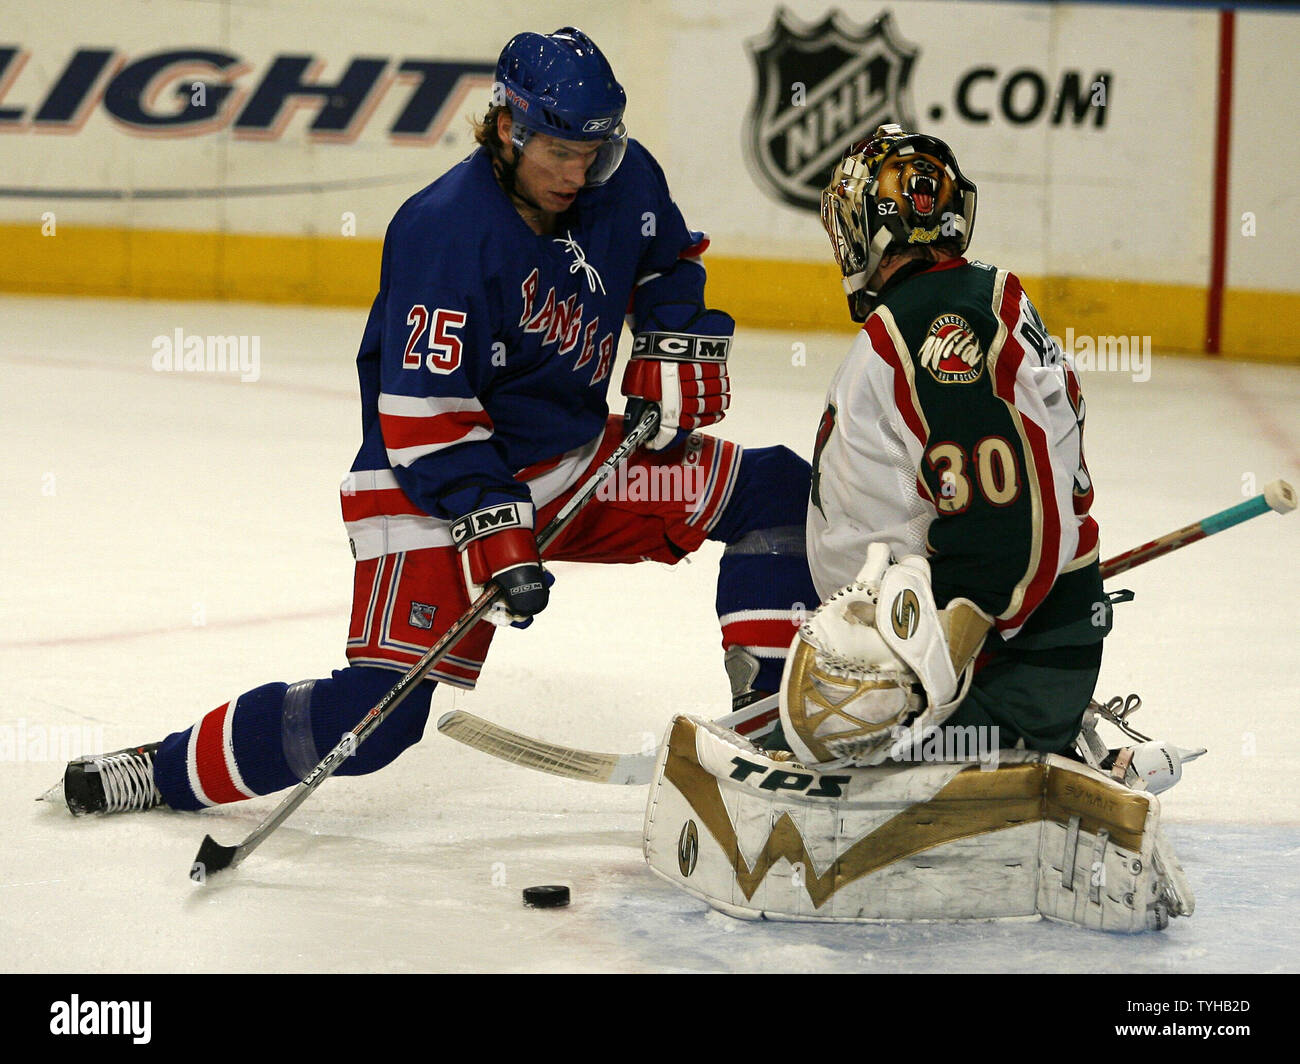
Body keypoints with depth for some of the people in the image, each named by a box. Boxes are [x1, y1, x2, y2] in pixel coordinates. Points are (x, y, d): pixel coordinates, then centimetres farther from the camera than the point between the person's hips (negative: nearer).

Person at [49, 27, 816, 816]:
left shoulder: (626, 181, -5)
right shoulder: (444, 232, -25)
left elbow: (672, 264, 19)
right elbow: (424, 413, -25)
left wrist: (677, 349, 1)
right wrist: (494, 532, -31)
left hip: (578, 460, 7)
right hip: (438, 484, -7)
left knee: (775, 491, -2)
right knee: (380, 710, -18)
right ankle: (163, 772, -3)